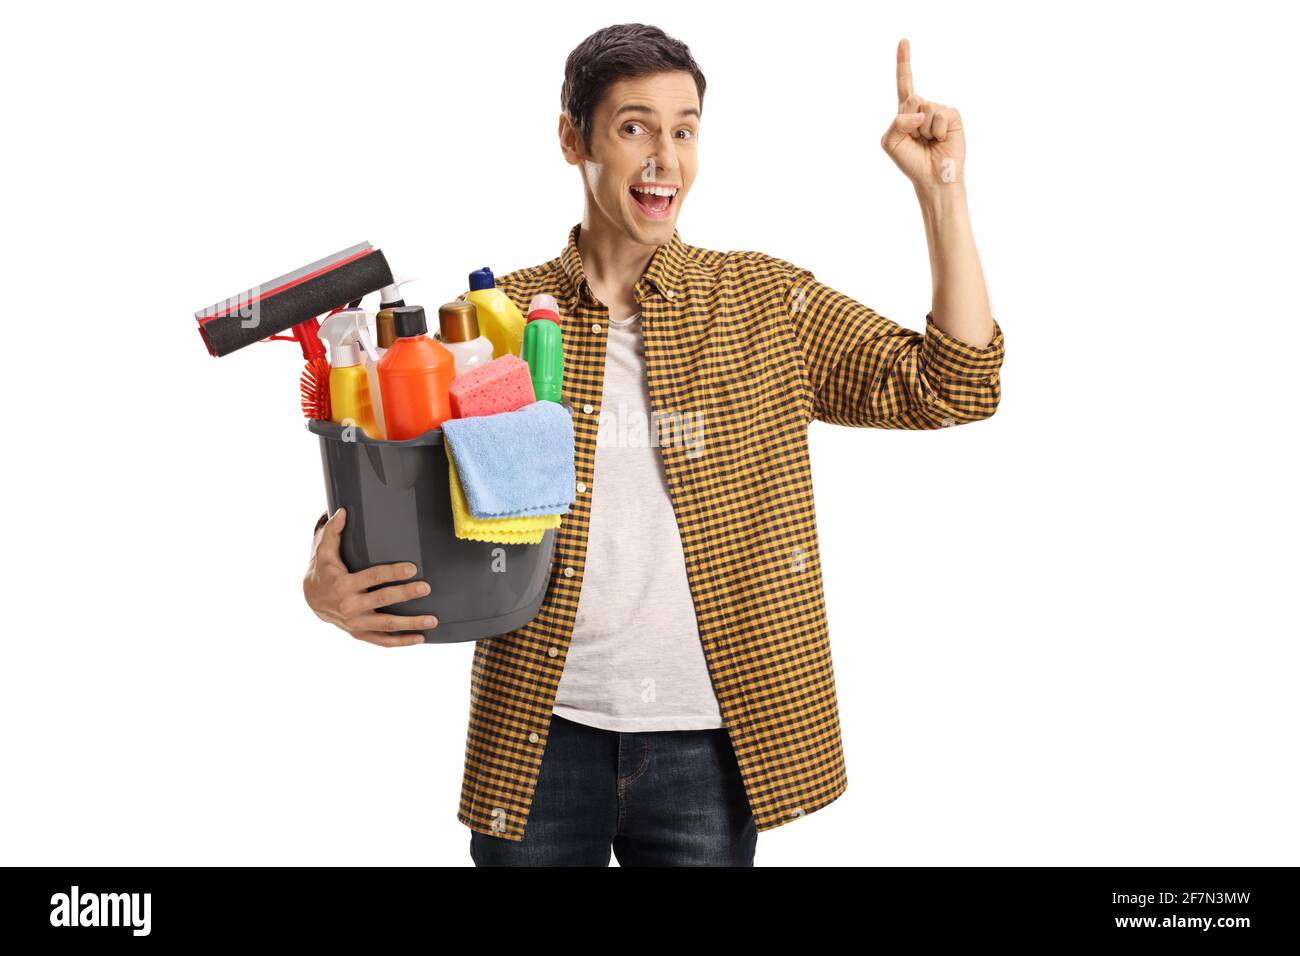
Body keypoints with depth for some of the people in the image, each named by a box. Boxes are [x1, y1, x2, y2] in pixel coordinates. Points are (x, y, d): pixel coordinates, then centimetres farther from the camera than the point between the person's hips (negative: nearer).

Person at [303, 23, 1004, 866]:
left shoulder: (766, 301, 2)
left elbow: (953, 388, -3)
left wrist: (942, 190, -11)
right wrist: (328, 584, -15)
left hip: (705, 738, 0)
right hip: (538, 733, 0)